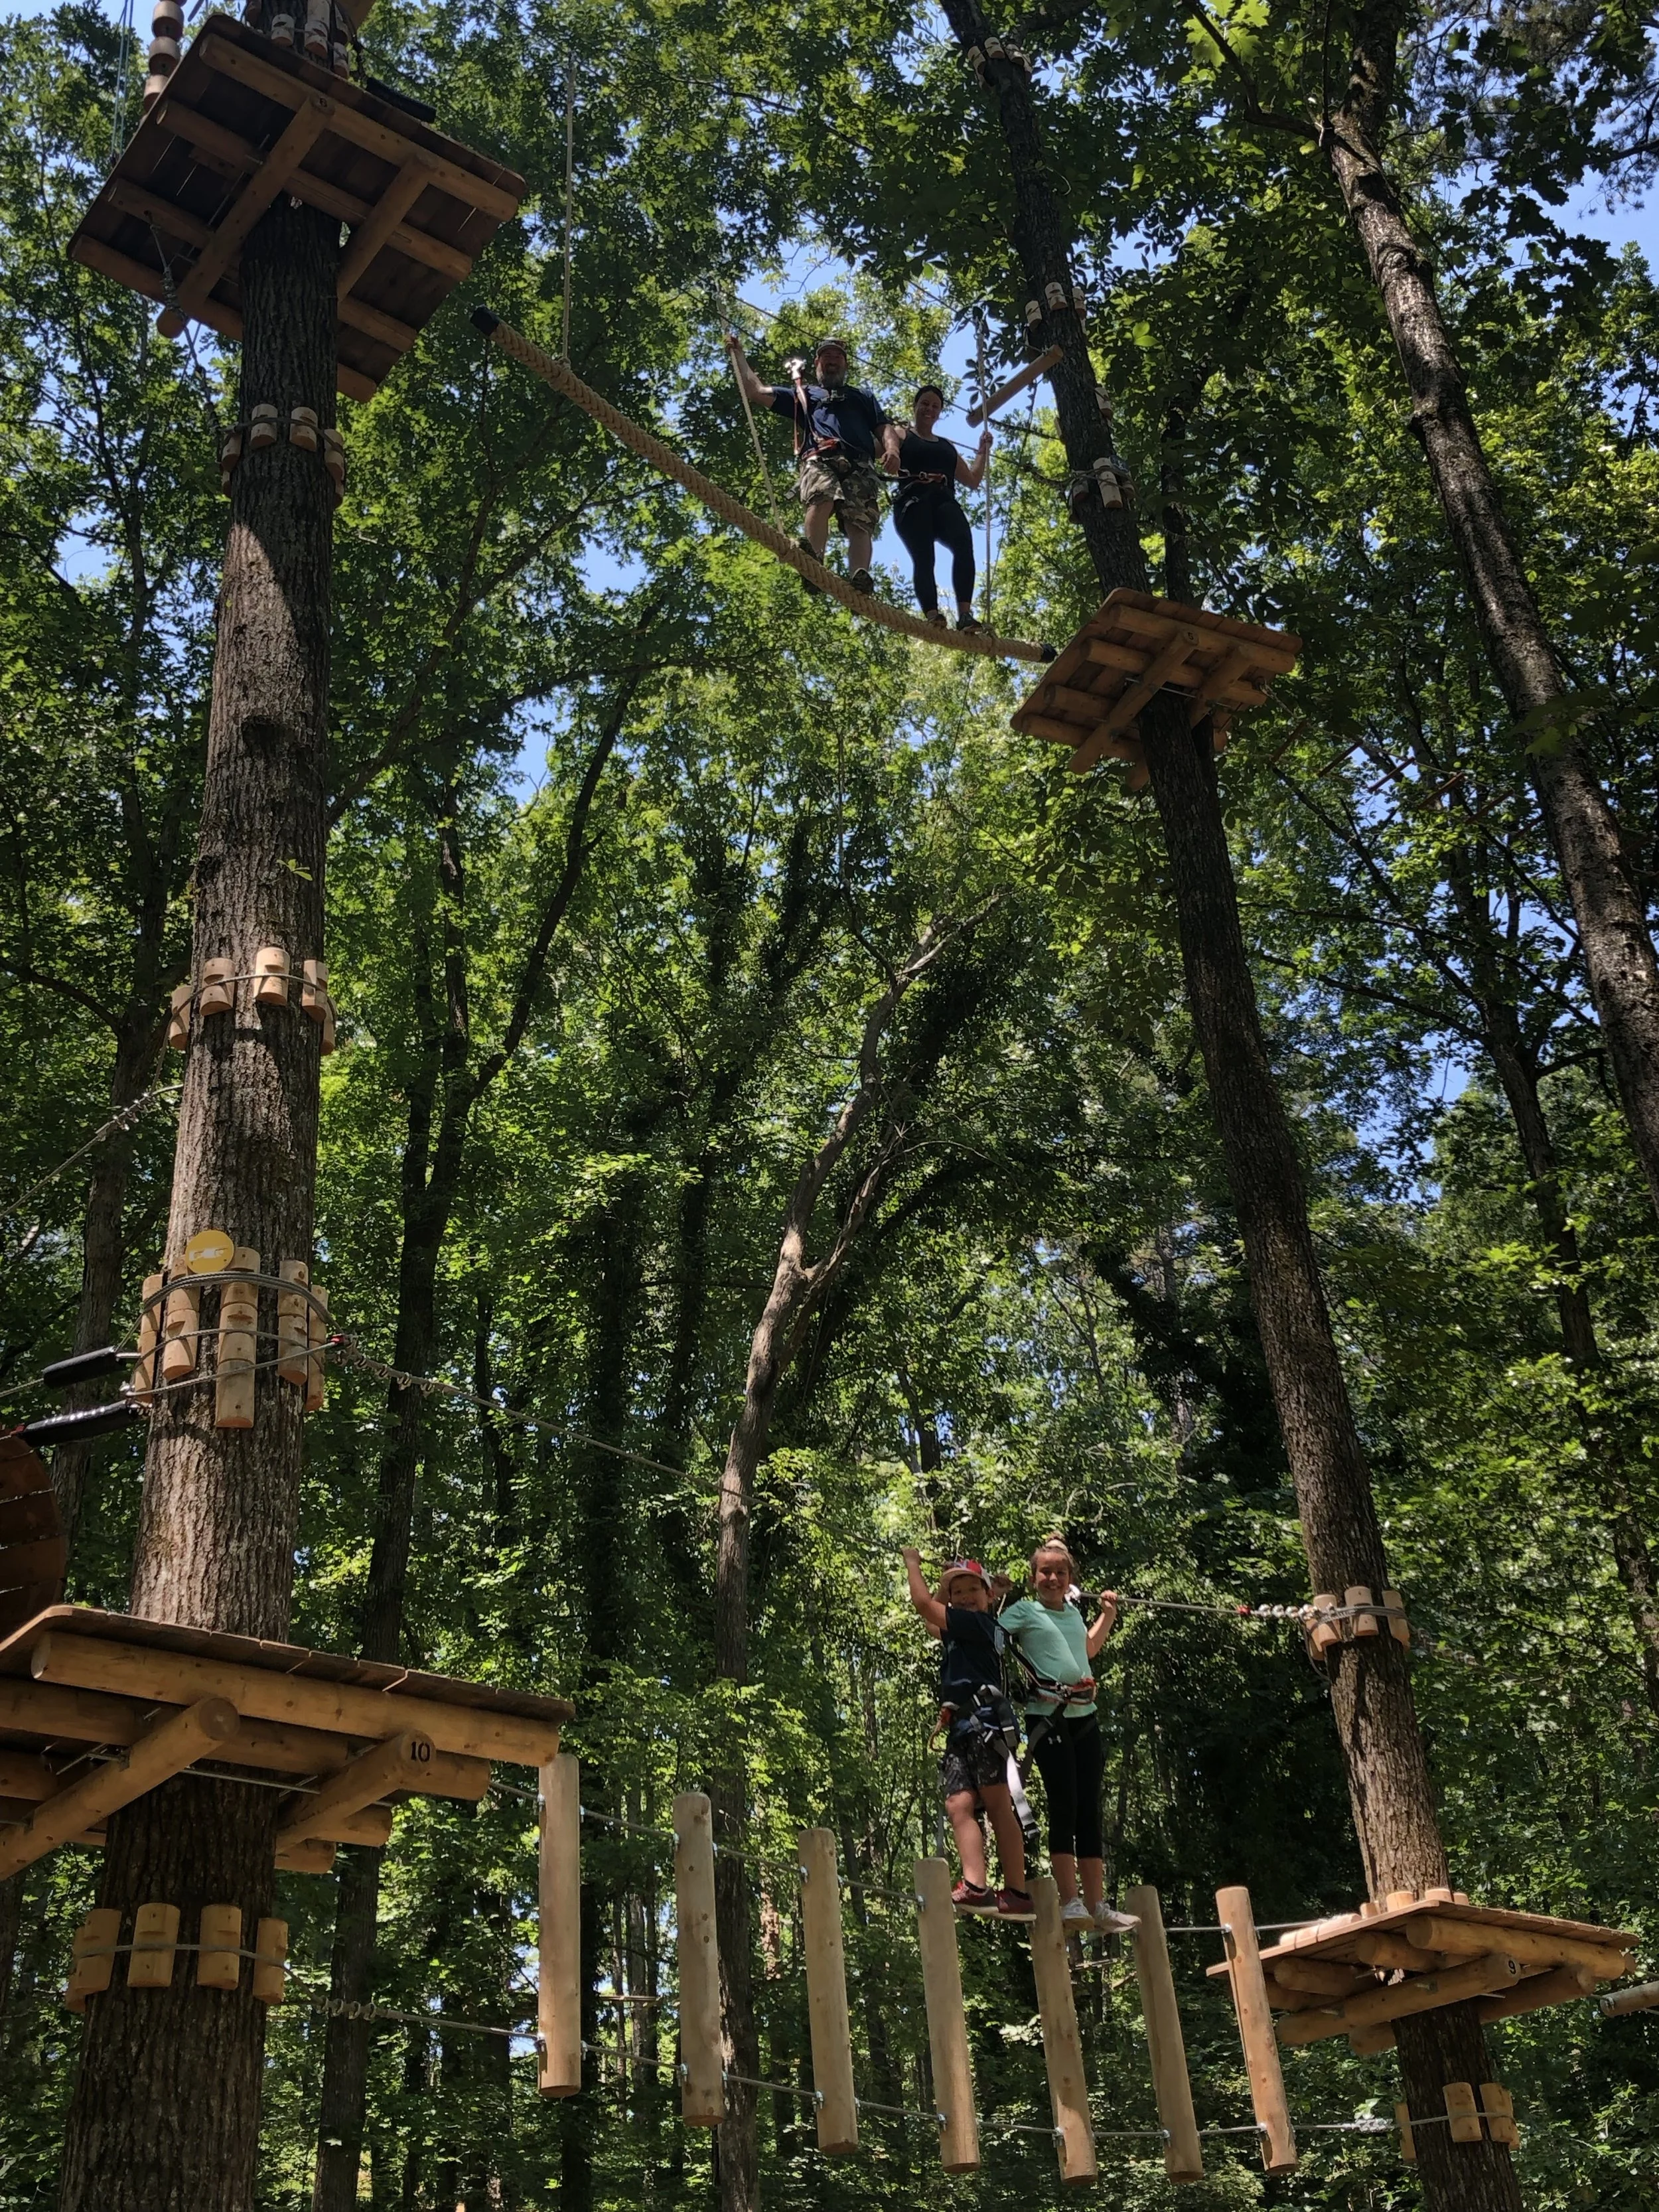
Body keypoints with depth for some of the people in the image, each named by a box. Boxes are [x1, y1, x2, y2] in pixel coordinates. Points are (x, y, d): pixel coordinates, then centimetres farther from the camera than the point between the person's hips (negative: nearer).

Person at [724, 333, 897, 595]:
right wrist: (739, 354, 34)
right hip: (819, 460, -1)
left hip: (860, 465, 1)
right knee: (821, 499, -37)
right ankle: (813, 562, -60)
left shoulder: (864, 397, 39)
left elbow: (885, 428, 25)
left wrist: (892, 449, 2)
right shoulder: (802, 395, 37)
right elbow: (756, 391, 33)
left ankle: (859, 577, -53)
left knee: (860, 522, -28)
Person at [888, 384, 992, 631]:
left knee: (964, 543, -29)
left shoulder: (947, 447, 34)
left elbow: (973, 481, 35)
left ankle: (965, 614, -38)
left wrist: (983, 450, 31)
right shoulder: (902, 436, 21)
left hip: (944, 502, 2)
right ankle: (932, 615, -40)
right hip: (913, 502, -2)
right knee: (924, 558, -25)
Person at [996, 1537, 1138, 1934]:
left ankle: (1097, 1905, 9)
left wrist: (1108, 1614, 33)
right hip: (1047, 1716, -6)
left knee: (1090, 1811, 6)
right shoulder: (1023, 1611, -1)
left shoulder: (1073, 1612, 17)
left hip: (1084, 1717, 6)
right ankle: (1070, 1902, -10)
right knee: (1064, 1807, -12)